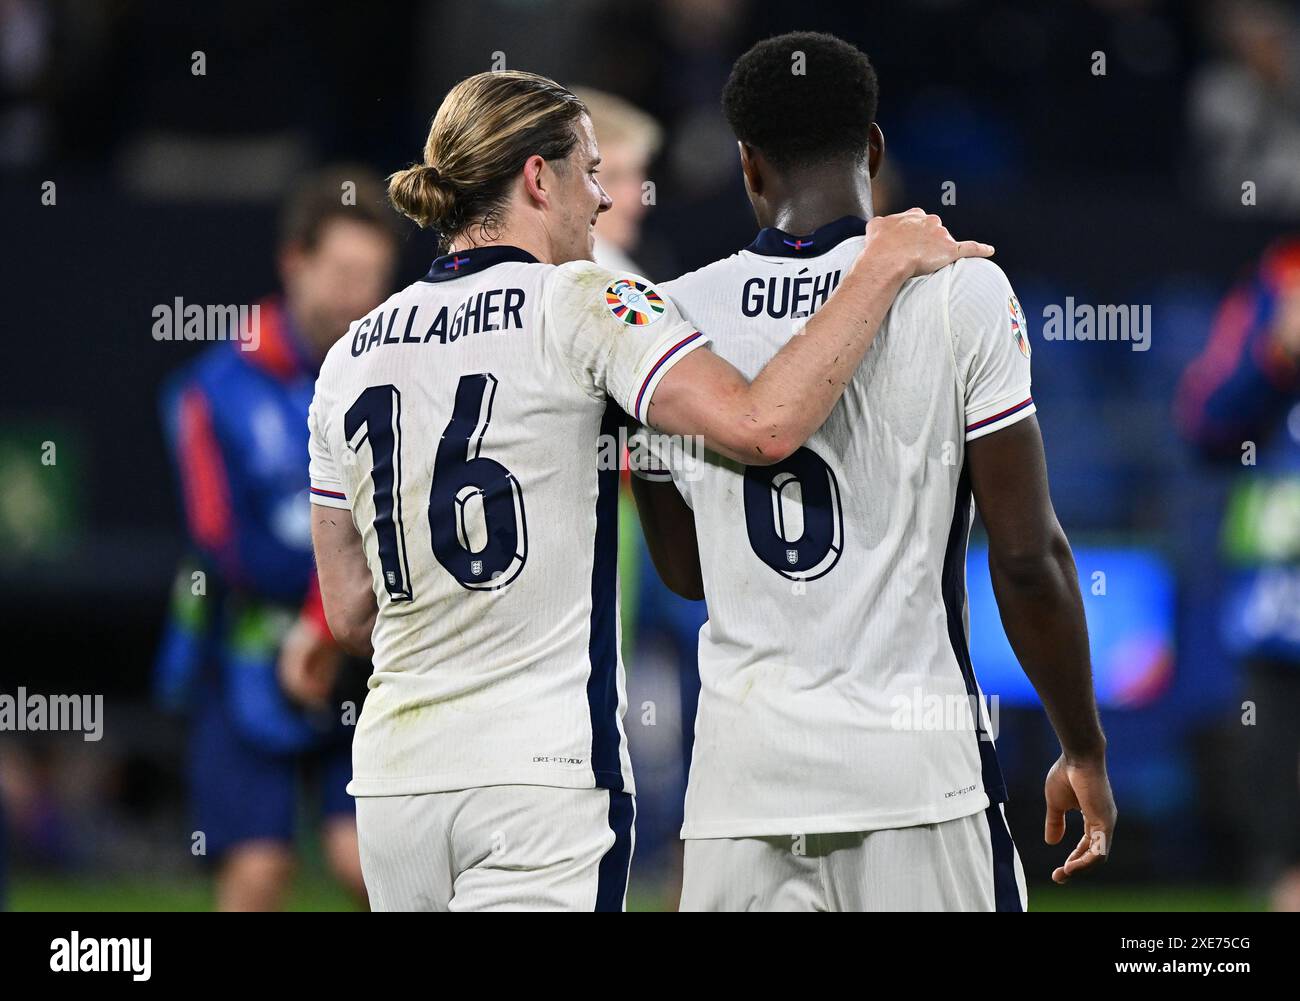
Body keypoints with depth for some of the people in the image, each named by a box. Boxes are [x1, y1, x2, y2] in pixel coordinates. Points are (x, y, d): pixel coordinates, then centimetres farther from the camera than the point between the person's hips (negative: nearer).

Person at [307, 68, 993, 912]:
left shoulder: (352, 357, 12)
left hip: (393, 775, 6)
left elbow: (350, 613, 15)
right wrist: (884, 265, -9)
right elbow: (763, 424, -19)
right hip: (541, 774, -6)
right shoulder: (577, 304, -6)